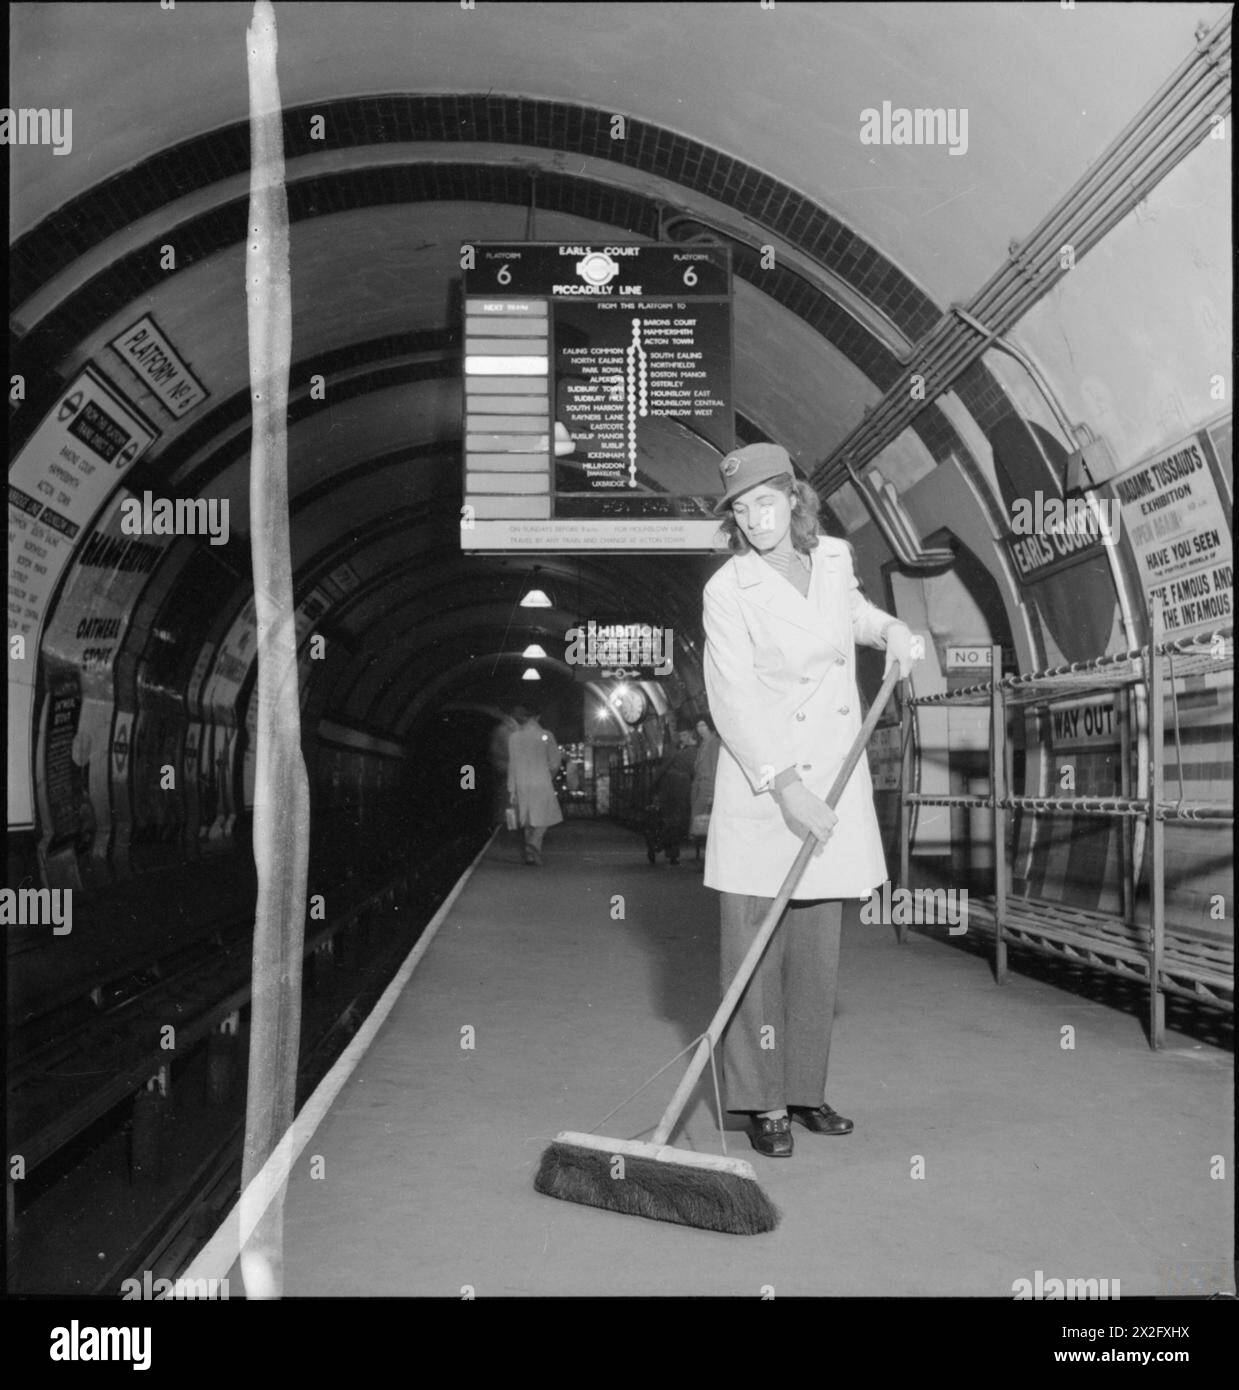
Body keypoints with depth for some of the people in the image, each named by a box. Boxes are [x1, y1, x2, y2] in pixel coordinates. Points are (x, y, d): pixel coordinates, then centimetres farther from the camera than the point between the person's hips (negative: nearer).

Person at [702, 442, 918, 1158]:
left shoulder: (834, 557, 8)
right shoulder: (728, 590, -9)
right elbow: (733, 701, -16)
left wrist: (890, 628, 13)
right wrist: (785, 788, -23)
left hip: (833, 783, 5)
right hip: (760, 785, -5)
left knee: (819, 951, 9)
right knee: (755, 950, -2)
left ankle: (806, 1090, 21)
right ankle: (762, 1102, 7)